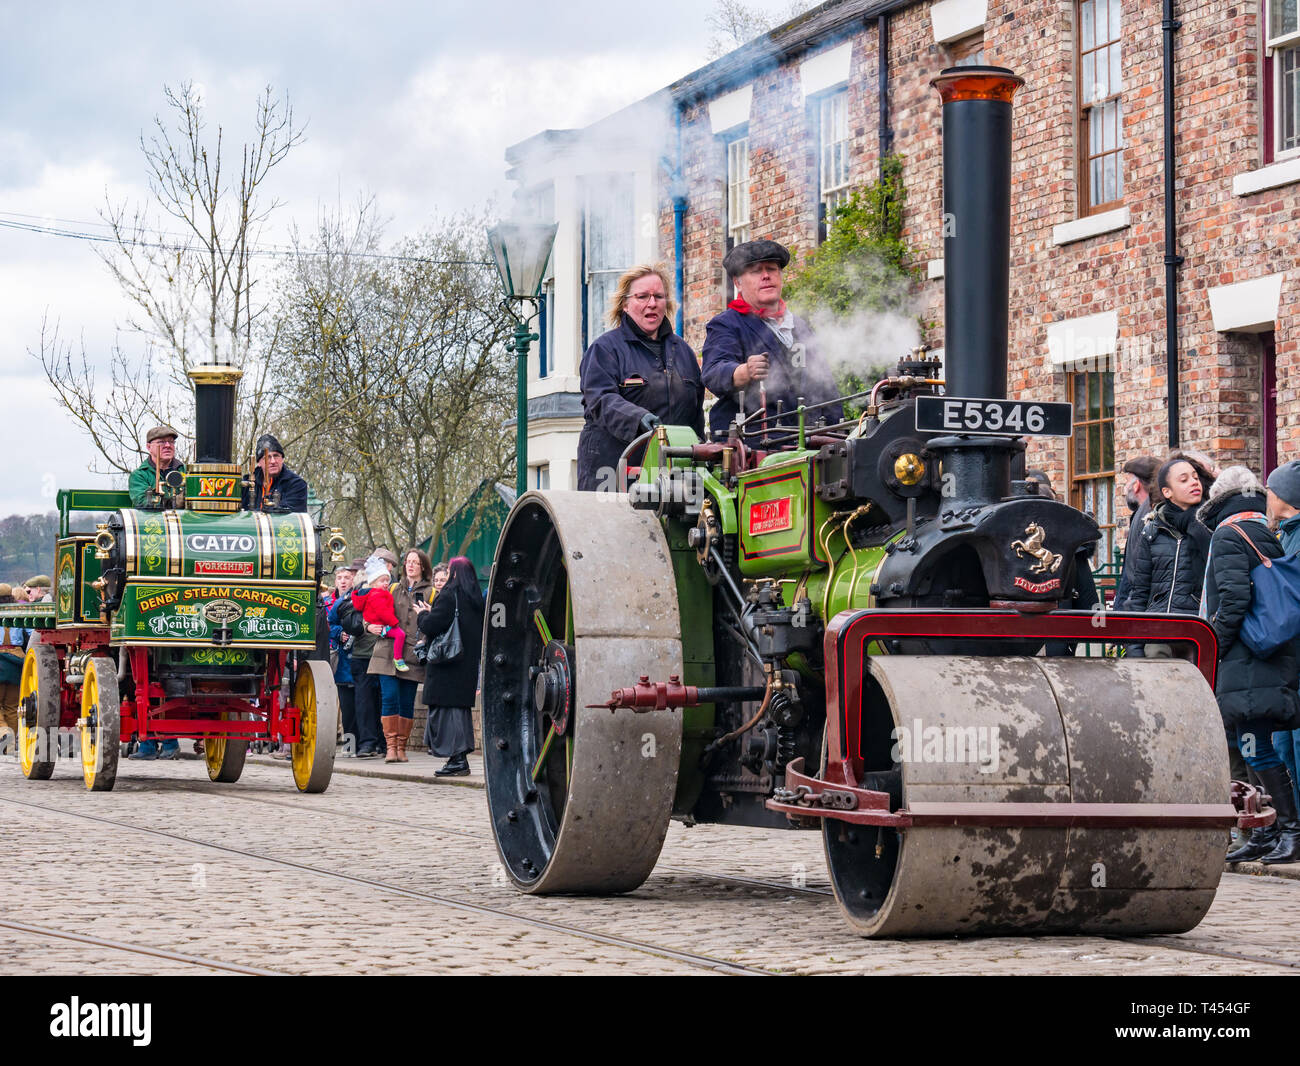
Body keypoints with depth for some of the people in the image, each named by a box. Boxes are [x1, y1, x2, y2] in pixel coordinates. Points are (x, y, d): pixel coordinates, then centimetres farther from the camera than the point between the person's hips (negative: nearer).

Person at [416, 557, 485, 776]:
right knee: (461, 706, 13)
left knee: (445, 707, -5)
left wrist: (423, 614, 5)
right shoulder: (474, 598, 10)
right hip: (469, 662, 8)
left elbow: (430, 626, -19)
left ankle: (457, 759, -10)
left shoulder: (449, 596, -14)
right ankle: (461, 757, 13)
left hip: (447, 664, -8)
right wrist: (431, 613, 21)